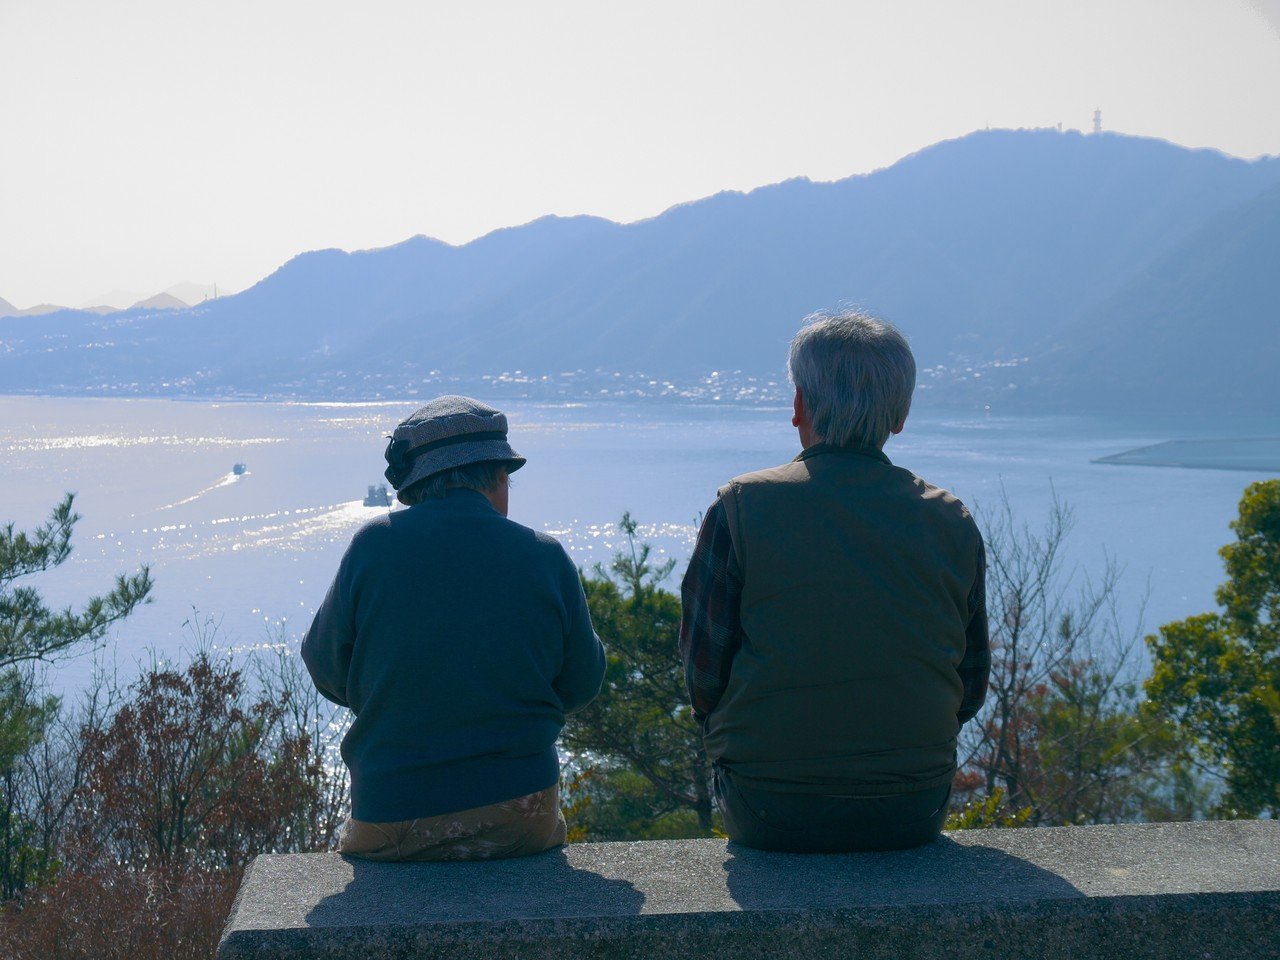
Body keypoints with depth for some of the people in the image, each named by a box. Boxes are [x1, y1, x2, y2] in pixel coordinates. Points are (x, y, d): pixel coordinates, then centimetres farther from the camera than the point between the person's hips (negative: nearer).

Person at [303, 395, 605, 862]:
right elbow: (582, 684, 4)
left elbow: (326, 670, 2)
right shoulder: (545, 556, -5)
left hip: (391, 818, -1)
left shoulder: (373, 545, -8)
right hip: (522, 820, 1)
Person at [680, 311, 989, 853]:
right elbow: (970, 687, 5)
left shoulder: (741, 507, -7)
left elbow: (705, 669, -5)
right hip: (915, 816, 2)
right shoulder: (953, 522, -1)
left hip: (771, 815, -2)